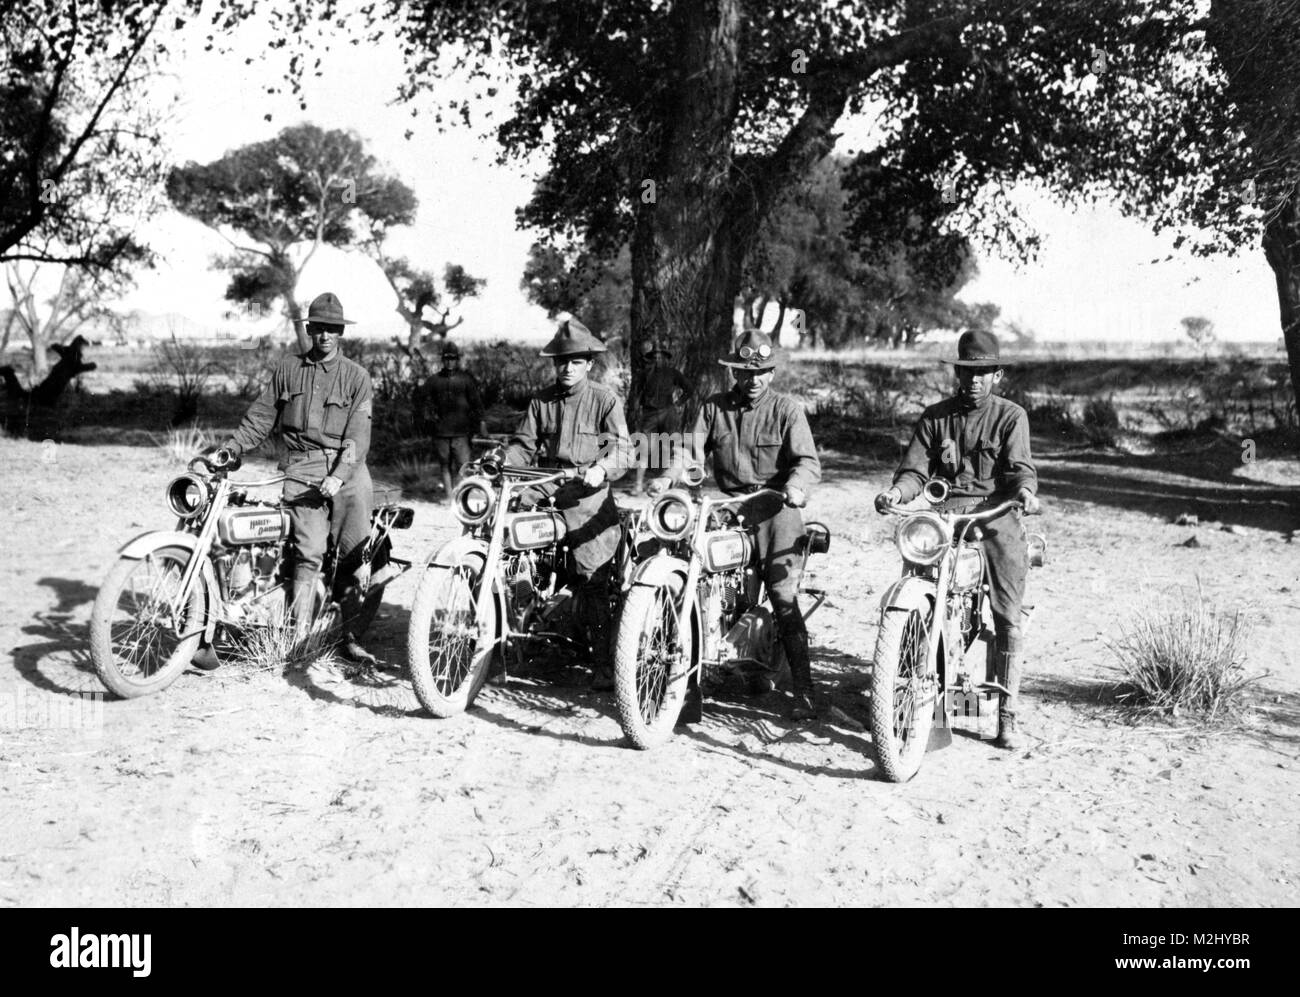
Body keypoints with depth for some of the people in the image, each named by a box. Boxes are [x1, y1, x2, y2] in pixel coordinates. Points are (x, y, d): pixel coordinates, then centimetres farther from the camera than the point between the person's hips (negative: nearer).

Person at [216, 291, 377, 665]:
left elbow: (358, 435, -1)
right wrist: (227, 449, 4)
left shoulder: (356, 376, 8)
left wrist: (339, 476, -15)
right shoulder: (287, 369, 15)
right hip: (302, 468, 0)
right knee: (310, 551, -12)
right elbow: (261, 416, 16)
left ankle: (350, 635, 3)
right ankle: (299, 635, -9)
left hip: (347, 469, 0)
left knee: (355, 556, -5)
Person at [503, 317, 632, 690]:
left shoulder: (605, 400, 3)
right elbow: (523, 444, 11)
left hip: (589, 497, -4)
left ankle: (602, 665, -4)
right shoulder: (540, 401, 15)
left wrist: (602, 469, -27)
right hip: (545, 493, 4)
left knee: (593, 584, -10)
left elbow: (622, 449, -6)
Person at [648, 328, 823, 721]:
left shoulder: (786, 409, 3)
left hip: (774, 507, -3)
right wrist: (668, 475, -15)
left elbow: (808, 460, -7)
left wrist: (796, 485, -29)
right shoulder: (714, 407, 13)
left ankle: (804, 690, -10)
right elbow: (692, 447, 5)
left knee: (782, 595, -14)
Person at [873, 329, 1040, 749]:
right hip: (944, 508, 2)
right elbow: (915, 469, 7)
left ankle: (1007, 717, -3)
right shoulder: (934, 417, 15)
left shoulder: (1010, 416, 10)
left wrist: (1025, 491, -26)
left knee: (1007, 617, -9)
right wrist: (897, 490, -15)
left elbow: (1020, 467, -4)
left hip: (996, 509, -2)